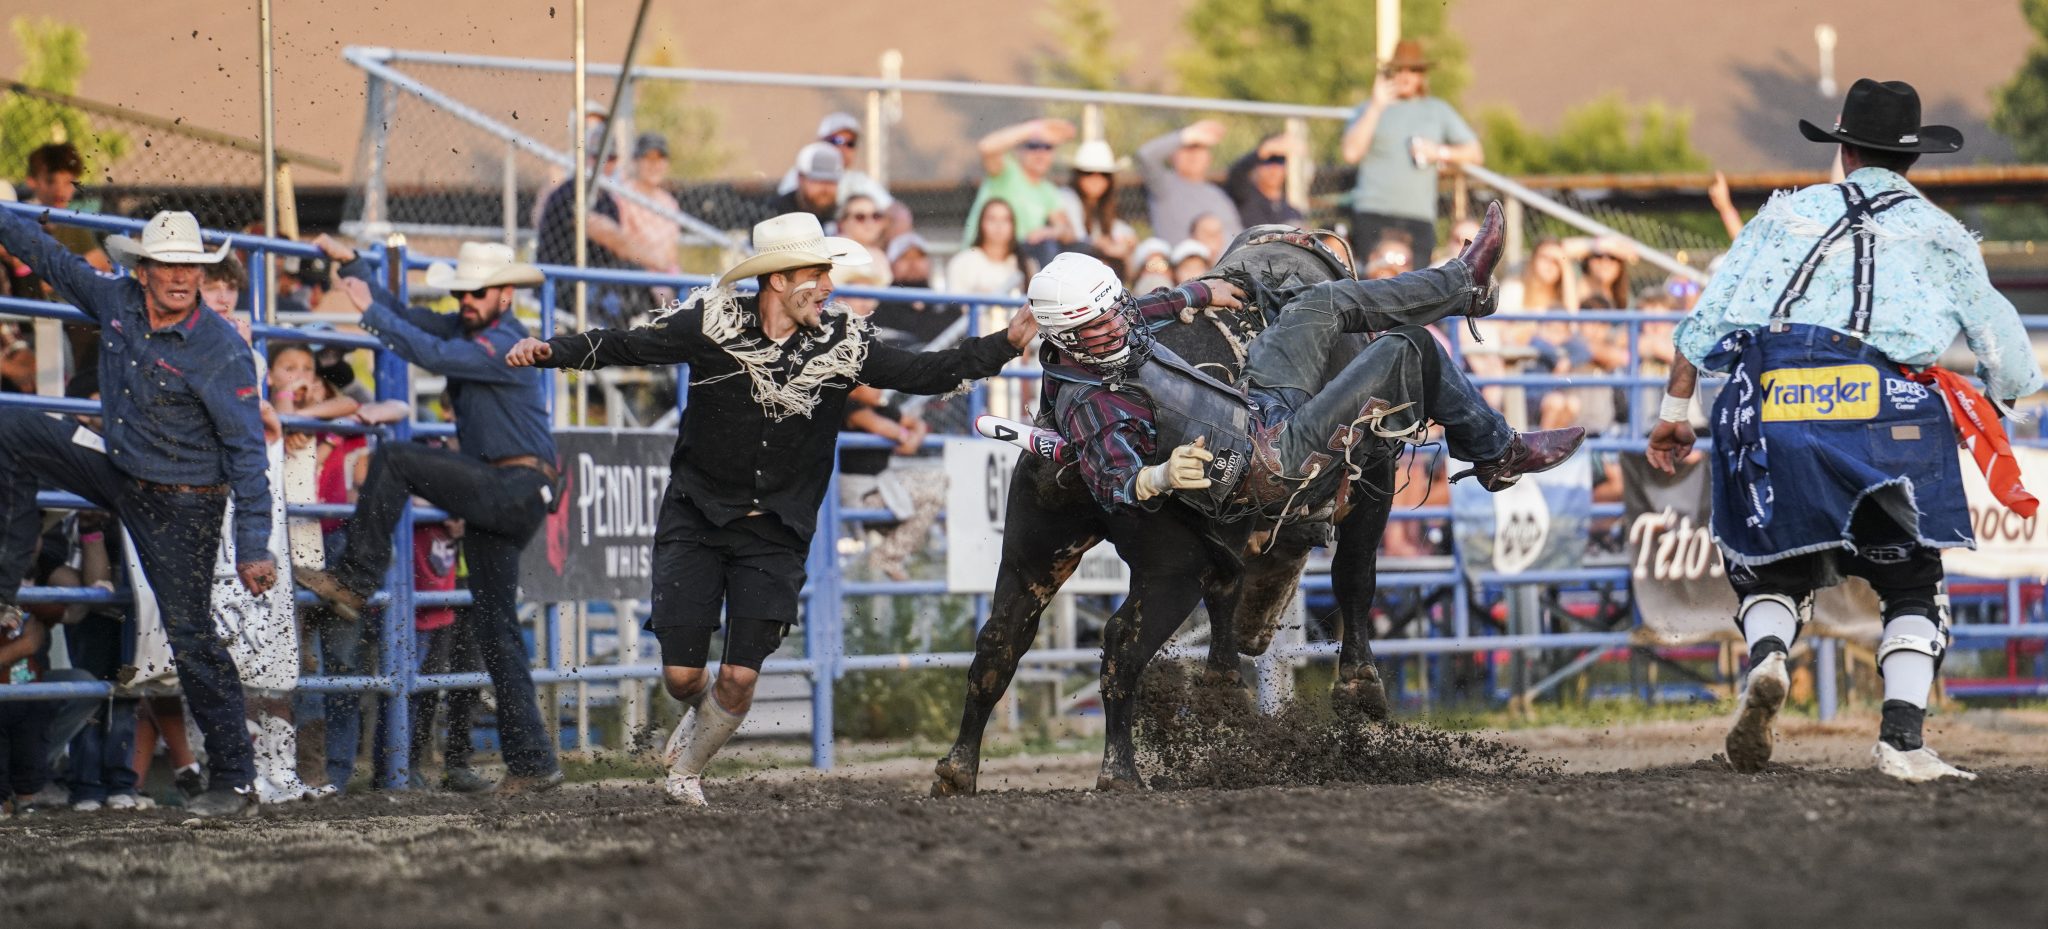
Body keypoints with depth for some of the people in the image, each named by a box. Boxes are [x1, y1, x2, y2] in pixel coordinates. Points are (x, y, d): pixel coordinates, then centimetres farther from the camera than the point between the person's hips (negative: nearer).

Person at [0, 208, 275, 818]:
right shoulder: (117, 304, -6)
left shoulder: (220, 352, -23)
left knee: (189, 636, -8)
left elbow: (247, 452, -21)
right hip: (120, 472, 7)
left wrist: (254, 547, -25)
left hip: (181, 508, -7)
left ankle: (234, 783, -1)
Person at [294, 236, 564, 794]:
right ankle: (532, 763, 6)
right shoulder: (463, 329, 15)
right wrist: (353, 266, 17)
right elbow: (404, 316, 24)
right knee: (496, 629, 6)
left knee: (393, 461, -16)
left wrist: (370, 310, -16)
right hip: (493, 496, 10)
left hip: (519, 490, -10)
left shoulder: (506, 344, -12)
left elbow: (432, 355, -23)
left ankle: (354, 582, -12)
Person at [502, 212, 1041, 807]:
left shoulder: (842, 344, -4)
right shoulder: (713, 324, -9)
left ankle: (687, 770, 20)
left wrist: (1005, 344, -6)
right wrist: (552, 352, -20)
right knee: (681, 672, -4)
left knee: (740, 678, -8)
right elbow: (625, 347, -6)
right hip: (697, 518, -1)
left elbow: (926, 374, 2)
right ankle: (699, 714, 36)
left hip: (775, 533, 1)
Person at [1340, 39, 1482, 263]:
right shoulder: (1371, 109, 13)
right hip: (1372, 215, -1)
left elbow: (1475, 153, 17)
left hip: (1419, 217, 1)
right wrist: (1376, 108, -2)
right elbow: (1351, 153, -2)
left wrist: (1441, 152, -1)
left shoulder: (1438, 110, 18)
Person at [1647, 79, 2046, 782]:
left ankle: (1766, 654, -17)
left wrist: (1675, 409, 19)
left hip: (1771, 399, 1)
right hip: (1889, 402, -1)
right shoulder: (1942, 235, 19)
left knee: (1776, 571, 16)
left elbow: (1707, 317, 13)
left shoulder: (1786, 215, 21)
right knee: (1911, 585, 11)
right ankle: (1902, 736, -8)